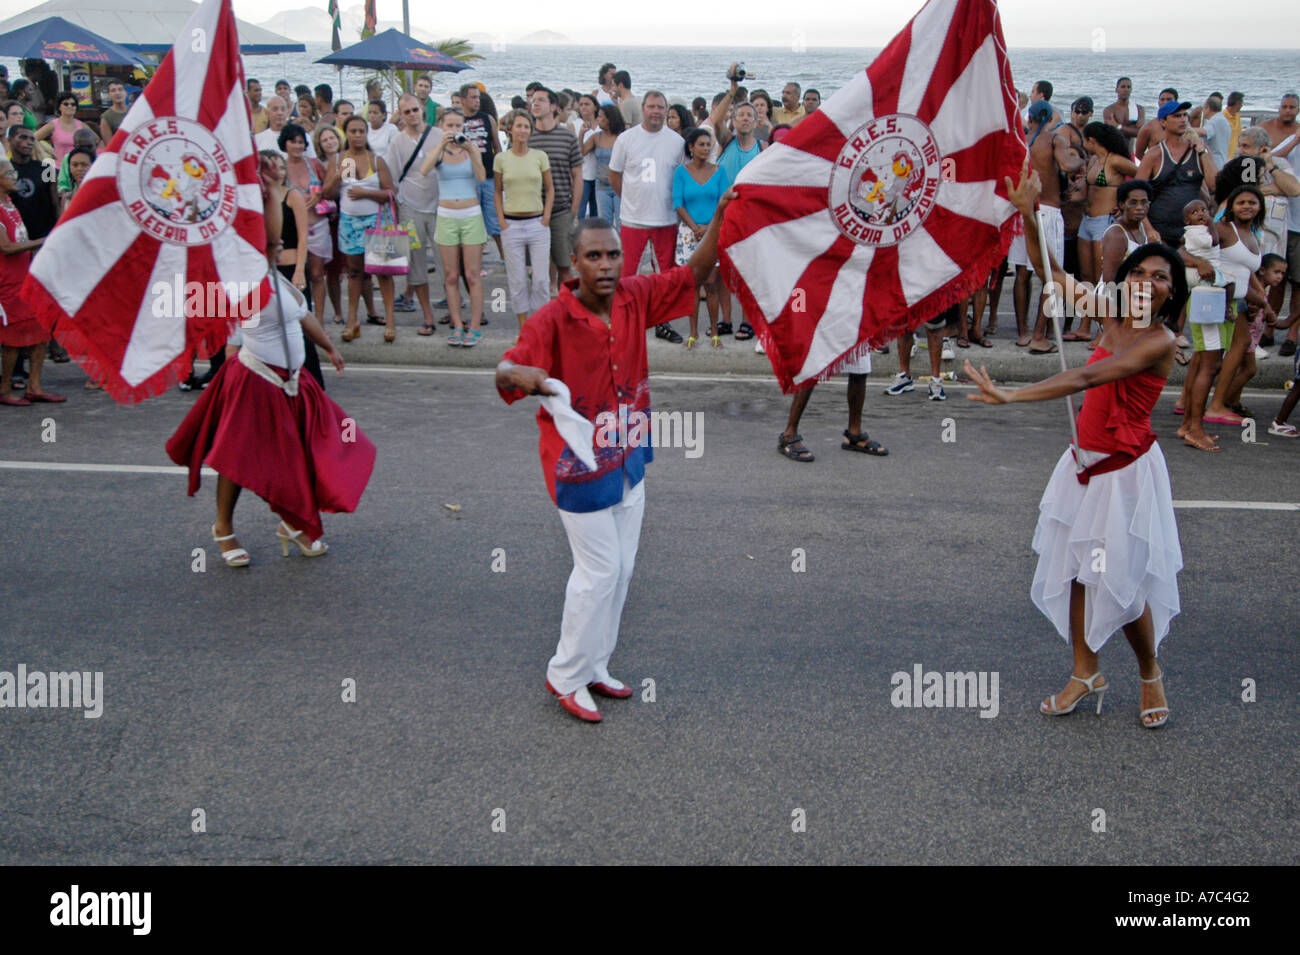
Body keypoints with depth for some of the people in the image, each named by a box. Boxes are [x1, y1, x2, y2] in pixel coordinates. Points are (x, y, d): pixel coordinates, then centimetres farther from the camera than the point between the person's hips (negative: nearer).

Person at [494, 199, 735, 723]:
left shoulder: (636, 298, -4)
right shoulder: (552, 319, -21)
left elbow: (694, 273, 5)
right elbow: (504, 373, -27)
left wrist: (721, 216, -6)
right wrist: (524, 375, -50)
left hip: (628, 459, 7)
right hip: (581, 466, -7)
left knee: (621, 568, 16)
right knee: (598, 571, 0)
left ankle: (594, 667, 33)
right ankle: (566, 676, 20)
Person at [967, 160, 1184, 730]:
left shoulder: (1160, 342, -18)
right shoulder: (1111, 316, 2)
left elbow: (1087, 377, -29)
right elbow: (1049, 273, 6)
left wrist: (1011, 396, -36)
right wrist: (1028, 215, -8)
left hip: (1126, 469, -6)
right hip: (1085, 463, 6)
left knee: (1122, 580, 0)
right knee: (1075, 569, 10)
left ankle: (1150, 676, 25)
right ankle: (1086, 673, 27)